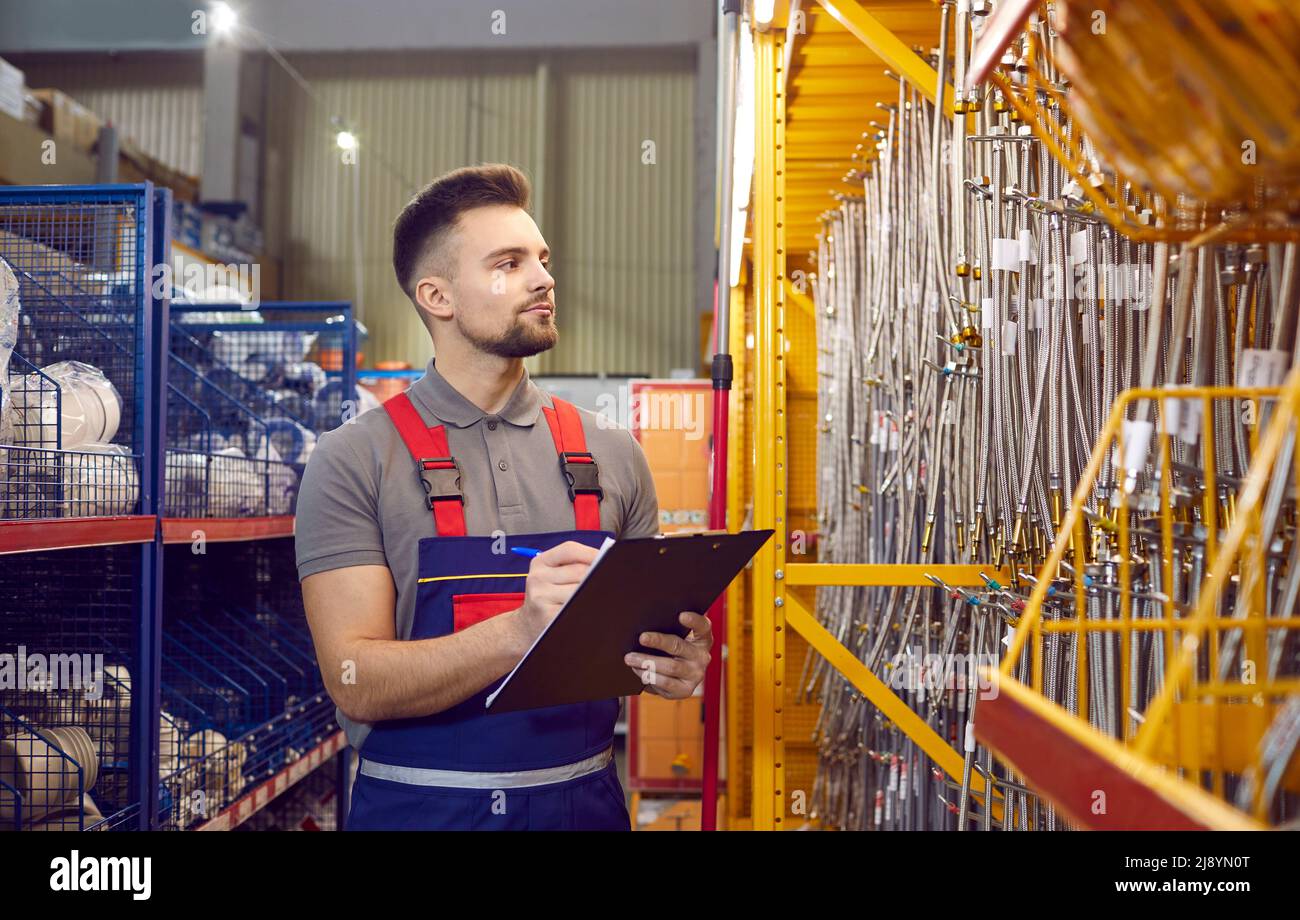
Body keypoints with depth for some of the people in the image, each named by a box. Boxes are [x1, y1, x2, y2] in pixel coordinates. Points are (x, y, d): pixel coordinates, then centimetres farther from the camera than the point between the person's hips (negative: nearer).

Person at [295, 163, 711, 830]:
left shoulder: (611, 454, 2)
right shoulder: (353, 461, -8)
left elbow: (648, 626, 9)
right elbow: (358, 683, -14)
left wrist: (675, 661, -14)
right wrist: (519, 632, -30)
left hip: (585, 799, 3)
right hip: (418, 805, -3)